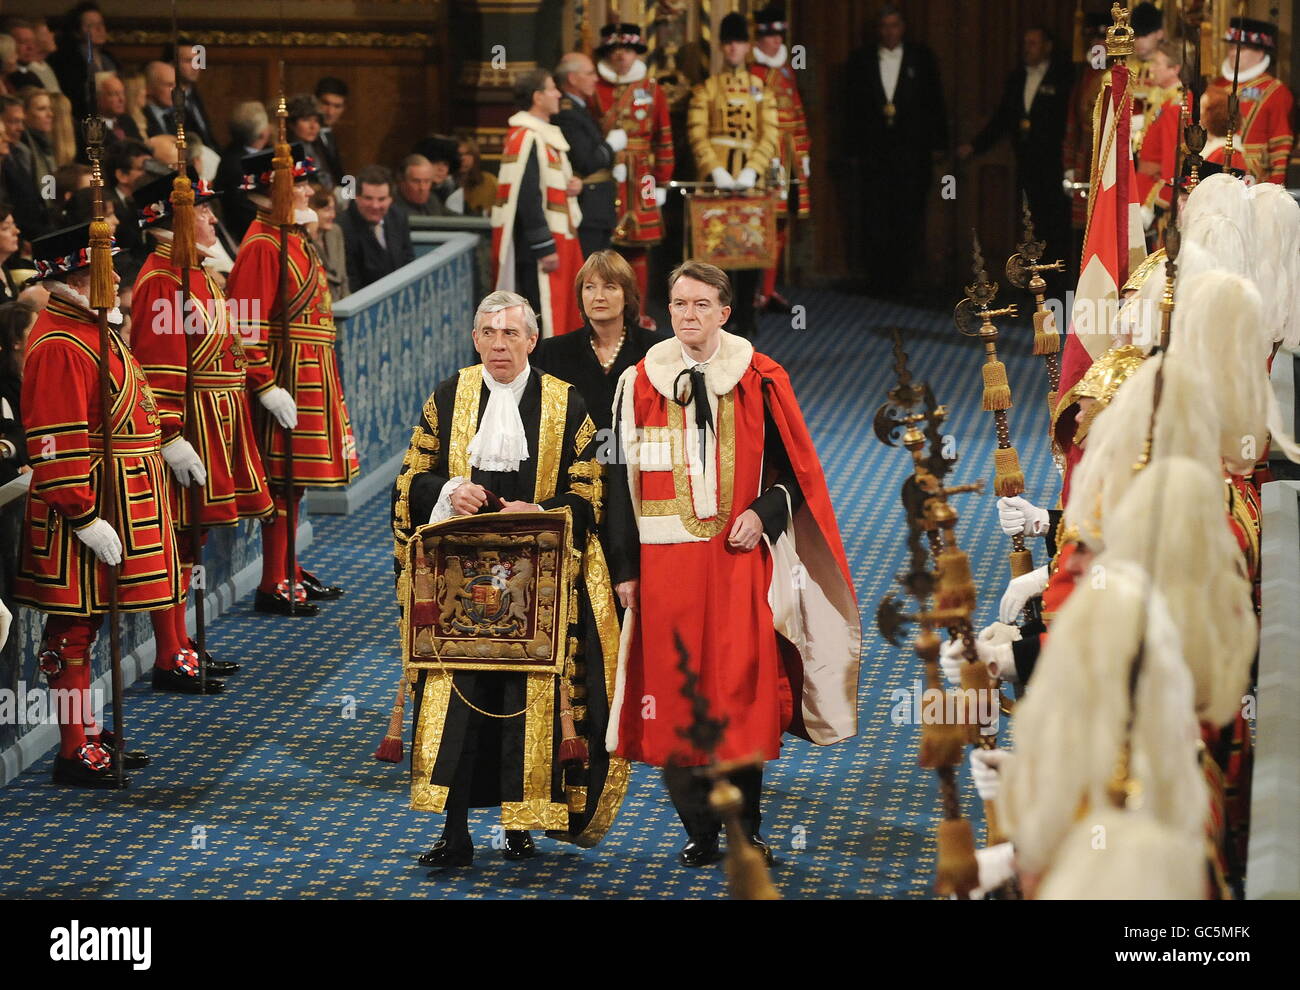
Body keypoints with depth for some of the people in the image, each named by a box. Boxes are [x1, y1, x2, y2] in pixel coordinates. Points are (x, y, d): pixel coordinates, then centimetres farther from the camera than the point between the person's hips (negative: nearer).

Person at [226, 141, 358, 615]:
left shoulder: (294, 237, 14)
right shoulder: (262, 246, -16)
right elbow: (248, 325, -21)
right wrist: (266, 387, -25)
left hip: (312, 375, 10)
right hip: (288, 376, -10)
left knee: (293, 479, 16)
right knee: (283, 479, -5)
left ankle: (288, 572, 25)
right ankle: (274, 586, -1)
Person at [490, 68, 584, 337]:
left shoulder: (545, 135, 16)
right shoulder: (526, 139, -18)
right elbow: (527, 198, -23)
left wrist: (571, 184, 4)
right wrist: (545, 248, -23)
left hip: (558, 238, 11)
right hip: (537, 246, -11)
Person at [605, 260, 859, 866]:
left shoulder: (759, 382, 4)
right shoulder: (639, 385, 7)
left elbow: (792, 467, 8)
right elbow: (622, 481, 9)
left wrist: (763, 513, -11)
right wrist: (624, 567, 4)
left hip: (740, 556, -1)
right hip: (665, 559, 1)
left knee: (743, 687, -6)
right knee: (674, 691, 0)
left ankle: (746, 828, 7)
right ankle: (699, 832, 9)